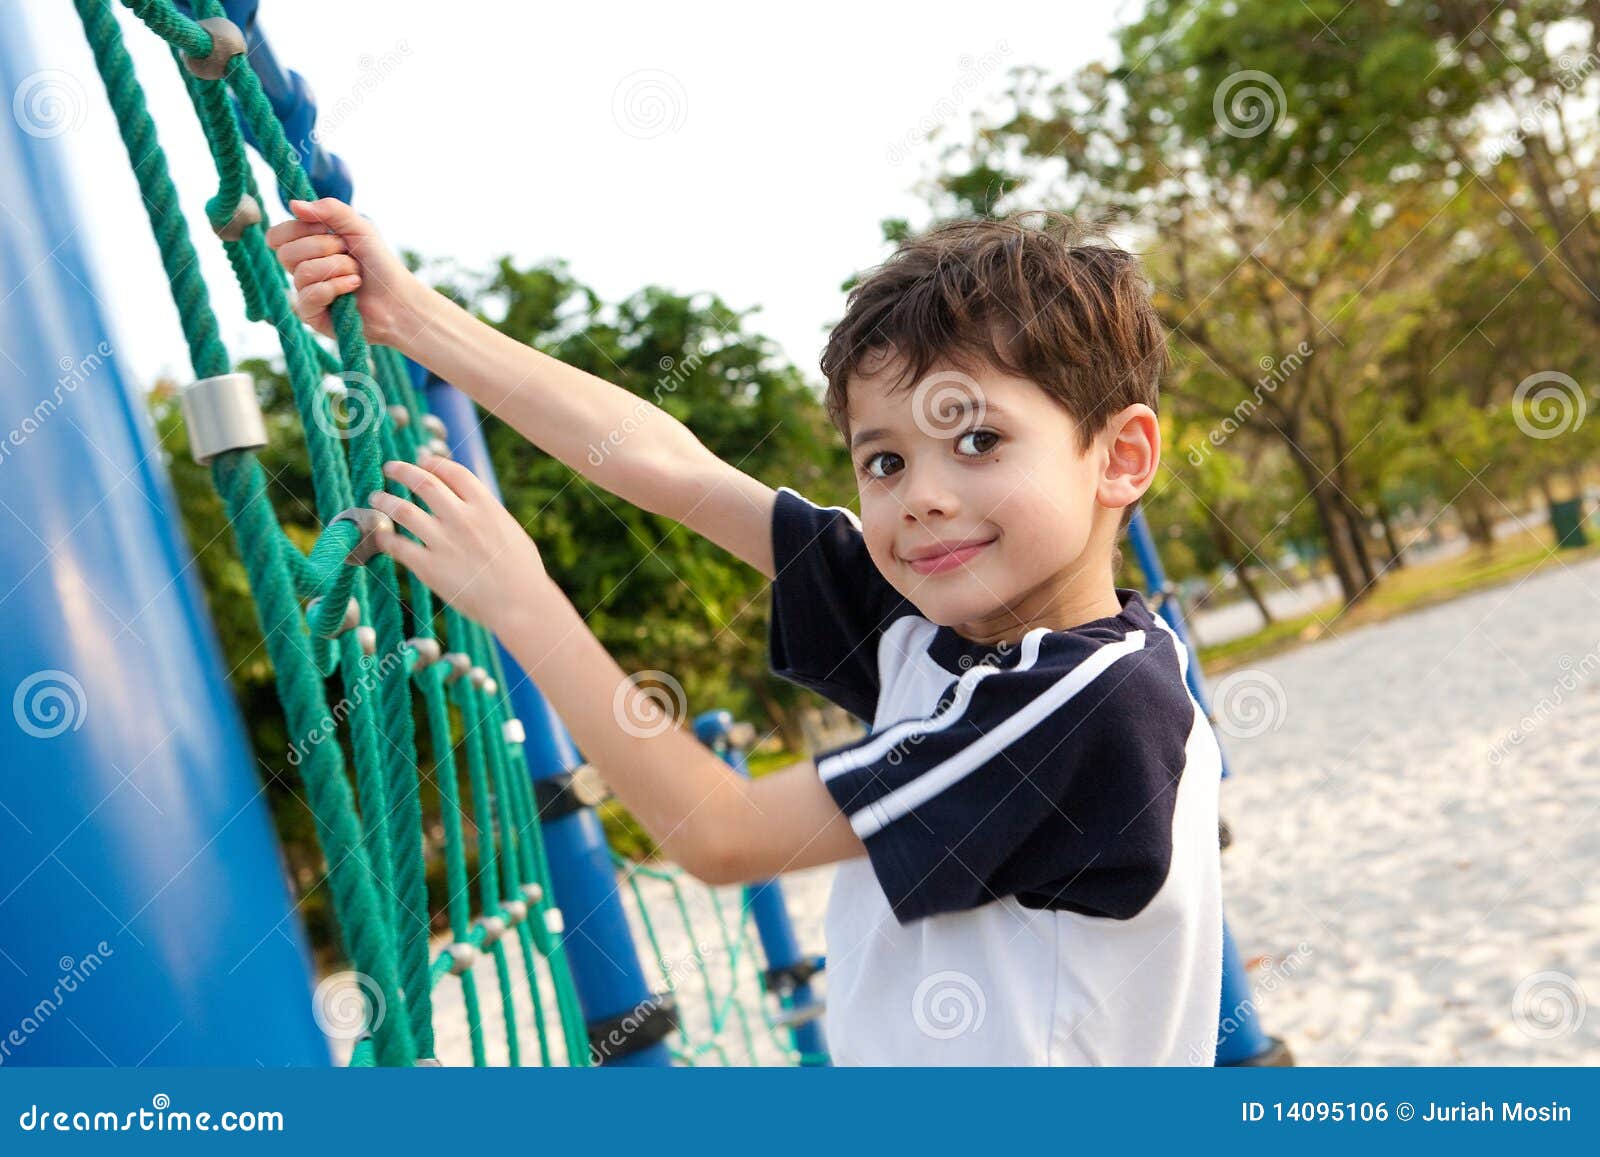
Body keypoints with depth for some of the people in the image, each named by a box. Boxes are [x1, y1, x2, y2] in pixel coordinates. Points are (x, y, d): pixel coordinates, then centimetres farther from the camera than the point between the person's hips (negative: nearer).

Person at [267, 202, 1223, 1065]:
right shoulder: (926, 626, -3)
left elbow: (722, 836, -19)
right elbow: (668, 463, -2)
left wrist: (521, 605, -14)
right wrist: (408, 314, -1)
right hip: (878, 1055, 6)